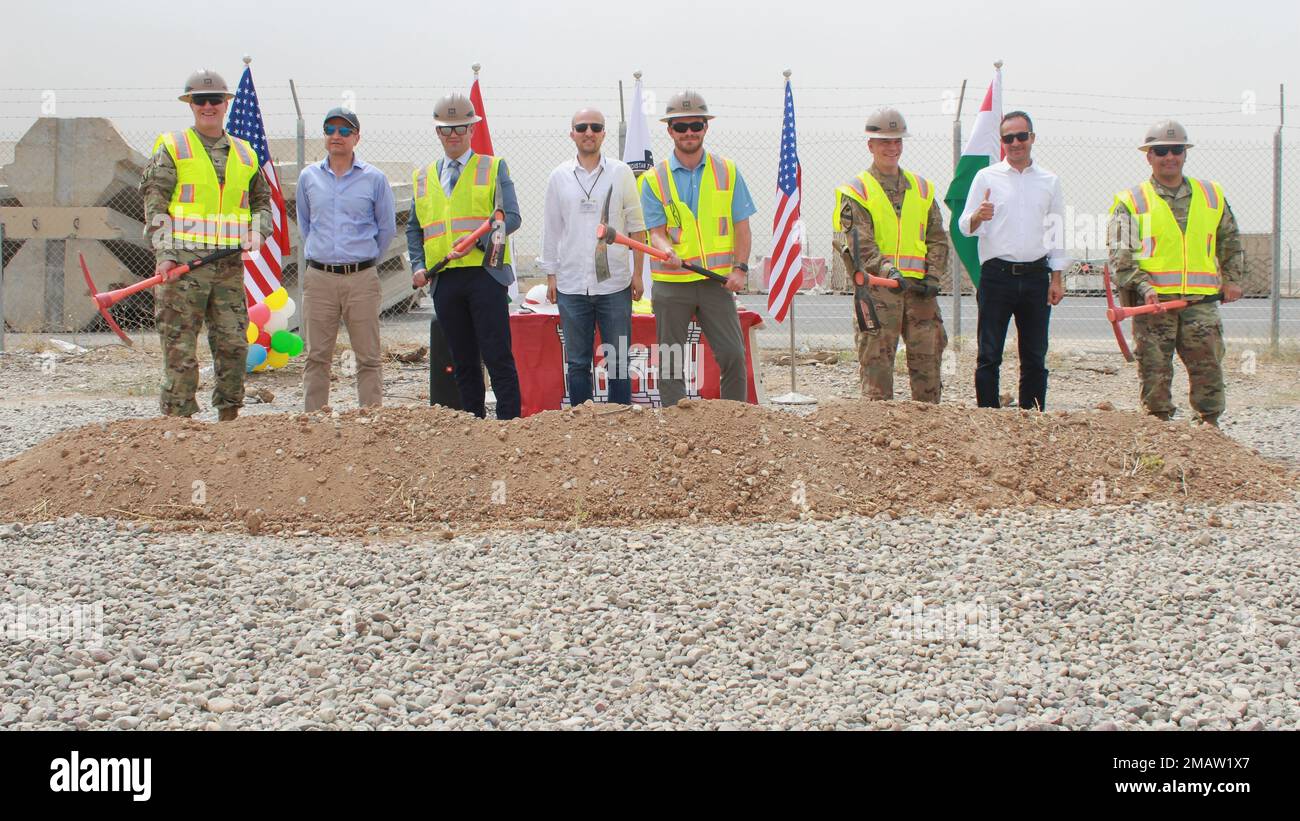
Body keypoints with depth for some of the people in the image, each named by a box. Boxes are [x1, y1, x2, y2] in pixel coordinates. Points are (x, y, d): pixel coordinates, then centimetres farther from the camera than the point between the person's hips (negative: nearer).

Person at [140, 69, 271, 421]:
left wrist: (256, 233, 3)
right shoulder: (171, 148, 4)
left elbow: (262, 201, 25)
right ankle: (177, 419, -2)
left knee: (234, 345, 4)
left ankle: (230, 417, 14)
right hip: (182, 263, -4)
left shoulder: (244, 154, 17)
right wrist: (164, 254, -14)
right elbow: (154, 203, -2)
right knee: (180, 348, -5)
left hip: (229, 264, 4)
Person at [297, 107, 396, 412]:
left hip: (362, 278, -2)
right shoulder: (308, 177, 9)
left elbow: (387, 229, 10)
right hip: (319, 278, 2)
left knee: (368, 356, -1)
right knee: (317, 356, 4)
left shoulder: (374, 179, 3)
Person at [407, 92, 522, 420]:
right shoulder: (423, 177, 17)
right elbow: (414, 228, 21)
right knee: (463, 361, 8)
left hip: (485, 273, -4)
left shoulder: (494, 168, 6)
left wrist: (477, 240, -19)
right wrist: (418, 266, 4)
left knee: (497, 356, -7)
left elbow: (511, 217, -4)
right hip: (444, 280, 4)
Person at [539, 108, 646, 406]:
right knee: (577, 362, 6)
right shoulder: (559, 177, 6)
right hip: (571, 286, 1)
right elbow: (551, 230, 10)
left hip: (614, 284, -1)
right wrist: (550, 275, 6)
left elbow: (636, 227, 6)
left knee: (618, 361, 3)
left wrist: (637, 273, 2)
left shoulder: (621, 173, 3)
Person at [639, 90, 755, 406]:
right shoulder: (654, 179, 2)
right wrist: (667, 251, -27)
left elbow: (740, 225, 7)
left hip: (717, 280, 1)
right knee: (670, 362, 4)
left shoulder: (727, 172, 7)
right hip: (671, 283, -1)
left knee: (733, 354, -4)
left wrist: (739, 267, -6)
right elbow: (656, 232, -5)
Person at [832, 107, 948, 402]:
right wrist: (887, 272, -25)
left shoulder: (922, 188, 18)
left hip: (919, 288, 4)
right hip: (877, 287, -4)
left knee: (927, 357, 5)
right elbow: (858, 242, -10)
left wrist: (932, 276, 0)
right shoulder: (855, 191, 3)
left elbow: (937, 238, 16)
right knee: (876, 360, -4)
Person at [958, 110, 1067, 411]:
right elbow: (964, 227, 1)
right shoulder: (987, 177, 5)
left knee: (1035, 357, 5)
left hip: (1036, 276, 2)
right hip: (997, 275, -2)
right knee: (989, 355, -3)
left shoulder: (1049, 181, 12)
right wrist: (978, 217, -23)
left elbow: (1057, 231, 14)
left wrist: (1057, 278, 7)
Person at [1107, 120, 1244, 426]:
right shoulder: (1131, 202, 5)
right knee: (1154, 375, -1)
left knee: (1209, 371, 0)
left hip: (1200, 301, 2)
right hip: (1153, 303, -2)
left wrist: (1232, 280, 18)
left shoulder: (1212, 195, 16)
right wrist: (1143, 287, -17)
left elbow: (1230, 242, 28)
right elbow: (1120, 255, -4)